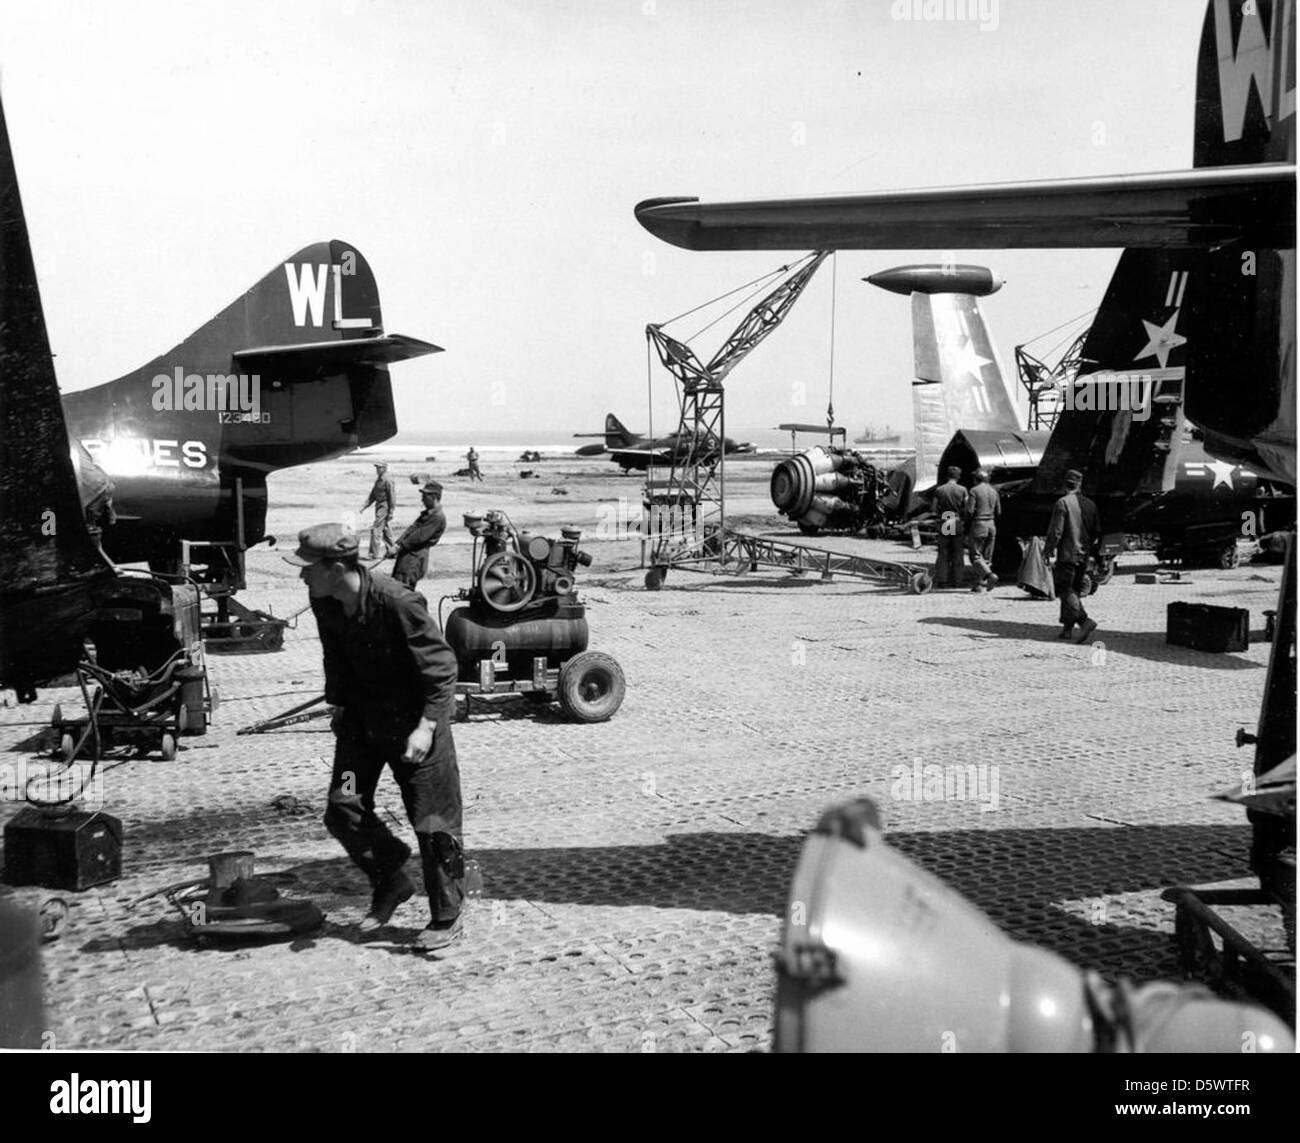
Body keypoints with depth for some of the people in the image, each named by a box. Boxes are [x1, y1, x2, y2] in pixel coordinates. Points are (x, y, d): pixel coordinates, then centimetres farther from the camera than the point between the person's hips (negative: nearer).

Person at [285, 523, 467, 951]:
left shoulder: (397, 603, -29)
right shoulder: (323, 603, -8)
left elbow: (441, 667, -22)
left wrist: (427, 726, -28)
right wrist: (337, 703, 11)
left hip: (412, 716, -6)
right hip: (361, 713, 7)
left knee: (433, 820, 1)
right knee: (342, 808, 2)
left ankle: (447, 916, 17)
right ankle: (391, 882, 24)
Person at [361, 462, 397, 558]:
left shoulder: (388, 482, -15)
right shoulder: (377, 481, 14)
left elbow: (392, 498, -16)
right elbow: (372, 496, 18)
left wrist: (390, 513, -18)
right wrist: (364, 506, 7)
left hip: (385, 507, -9)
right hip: (378, 506, 9)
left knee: (375, 529, -11)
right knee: (386, 531, 14)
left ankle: (373, 554, -8)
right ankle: (390, 551, 21)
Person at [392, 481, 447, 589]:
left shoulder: (437, 517, -16)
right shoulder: (427, 513, 17)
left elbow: (419, 536, -20)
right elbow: (412, 528, 14)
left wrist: (401, 546, -14)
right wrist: (397, 543, 2)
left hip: (415, 556, -10)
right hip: (407, 553, 10)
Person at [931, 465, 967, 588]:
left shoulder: (939, 490, -2)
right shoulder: (962, 490, -3)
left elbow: (935, 508, 2)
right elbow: (967, 509, -2)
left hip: (944, 524, 0)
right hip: (957, 524, 0)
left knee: (943, 553, 6)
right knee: (957, 554, 7)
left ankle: (941, 580, 2)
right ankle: (956, 581, 7)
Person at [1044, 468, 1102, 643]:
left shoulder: (1062, 503, -12)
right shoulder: (1090, 505, 8)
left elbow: (1056, 531, -16)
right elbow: (1097, 533, 14)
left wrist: (1048, 552, -10)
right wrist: (1095, 553, 24)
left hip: (1066, 555, -6)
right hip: (1083, 556, 7)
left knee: (1066, 591, -5)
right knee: (1073, 590, 15)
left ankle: (1085, 621, -24)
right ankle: (1067, 628, 18)